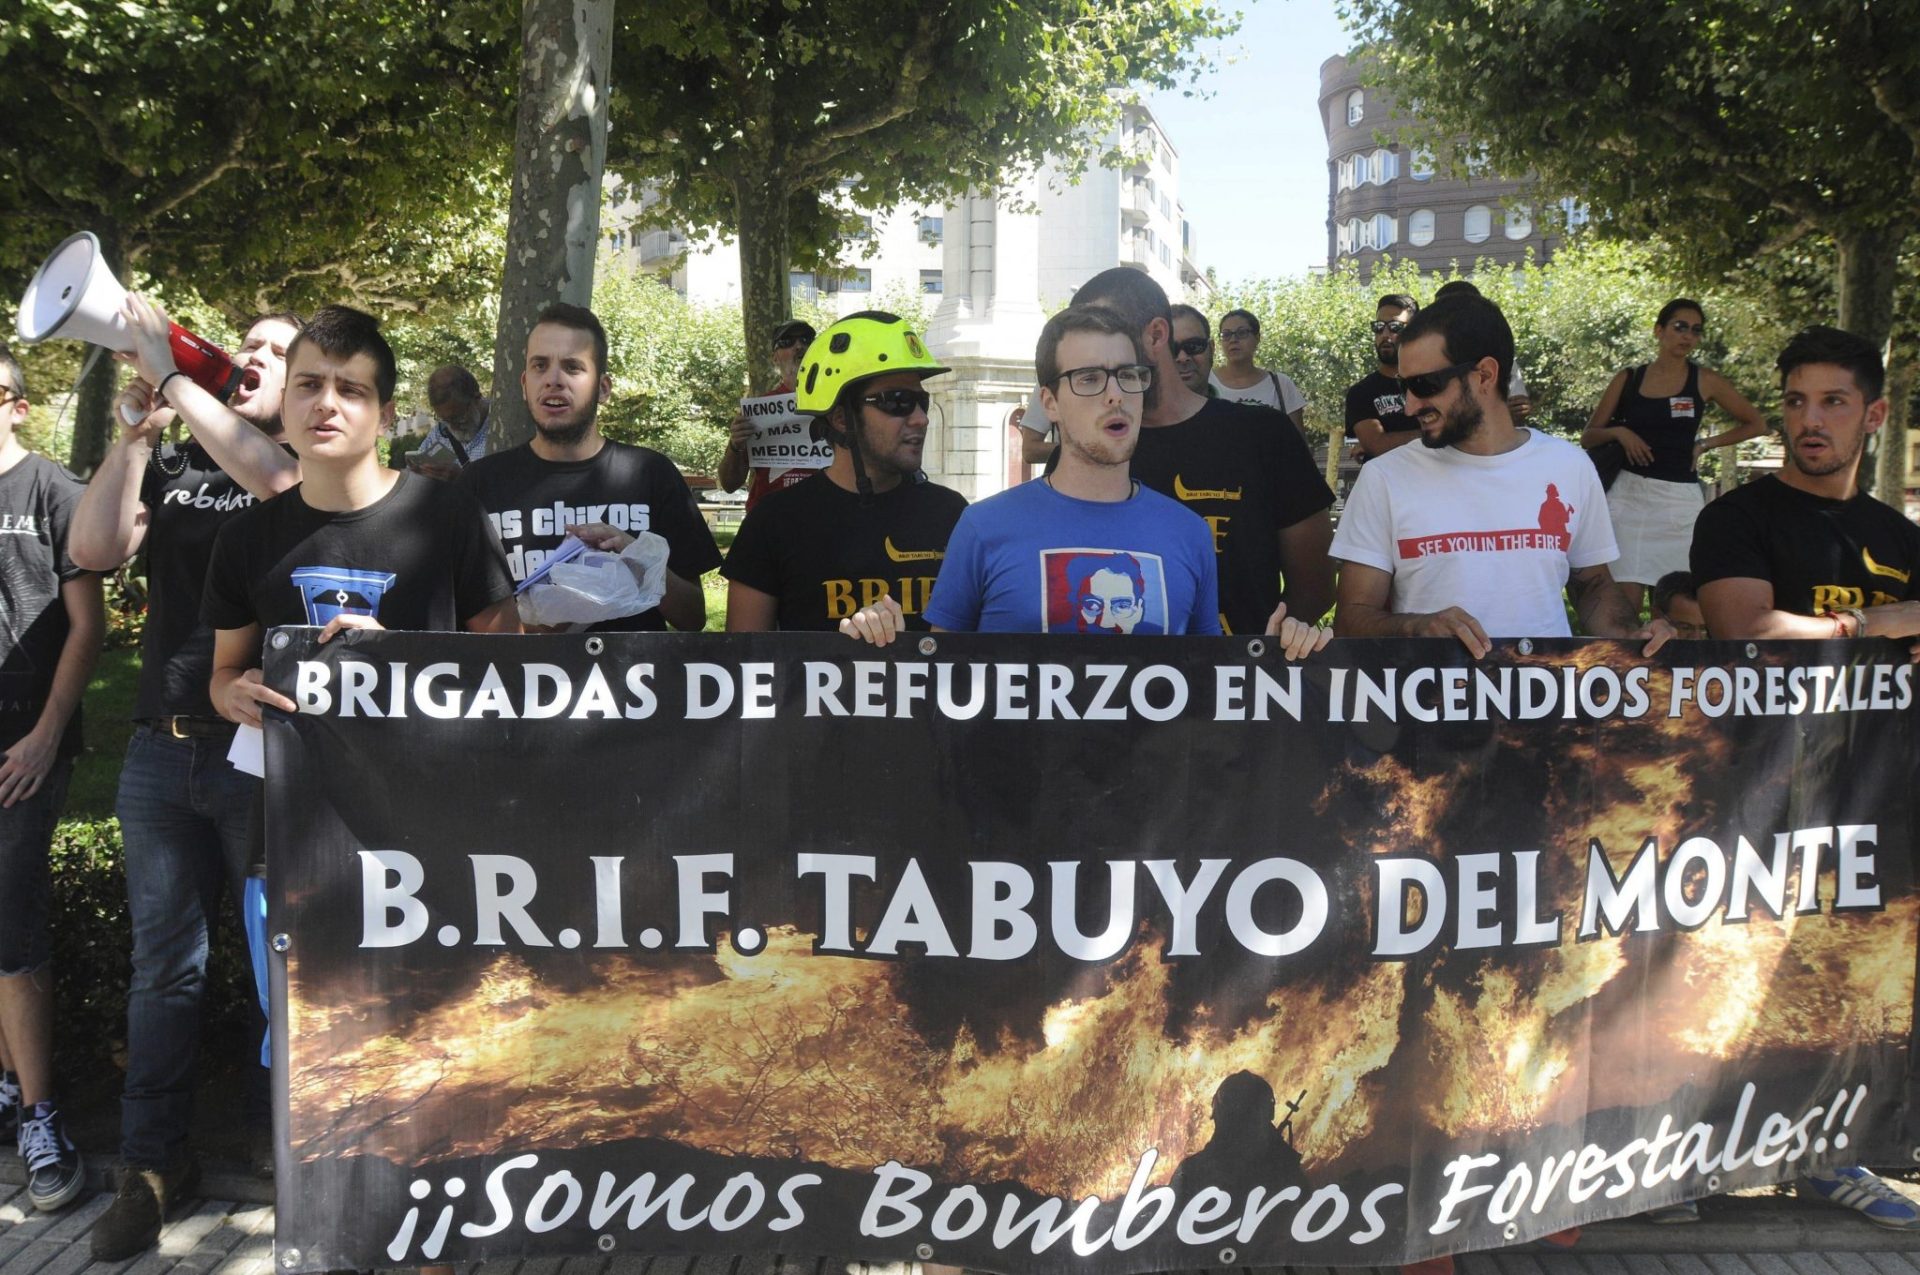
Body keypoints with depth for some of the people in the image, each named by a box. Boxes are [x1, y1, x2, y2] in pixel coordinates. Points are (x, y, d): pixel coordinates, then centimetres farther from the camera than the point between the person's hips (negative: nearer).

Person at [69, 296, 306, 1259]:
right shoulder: (173, 466, 12)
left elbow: (270, 475, -24)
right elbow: (95, 550, 0)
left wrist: (168, 373, -20)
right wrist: (136, 431, -6)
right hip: (162, 748, 4)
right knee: (164, 961, 10)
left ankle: (273, 1134, 28)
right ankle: (151, 1162, 21)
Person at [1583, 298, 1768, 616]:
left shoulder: (1705, 381, 5)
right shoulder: (1628, 379, 7)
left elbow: (1756, 424, 14)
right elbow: (1588, 438, 10)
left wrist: (1704, 444, 5)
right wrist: (1618, 432, -8)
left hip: (1679, 498, 0)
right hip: (1628, 493, 0)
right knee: (1624, 602, -7)